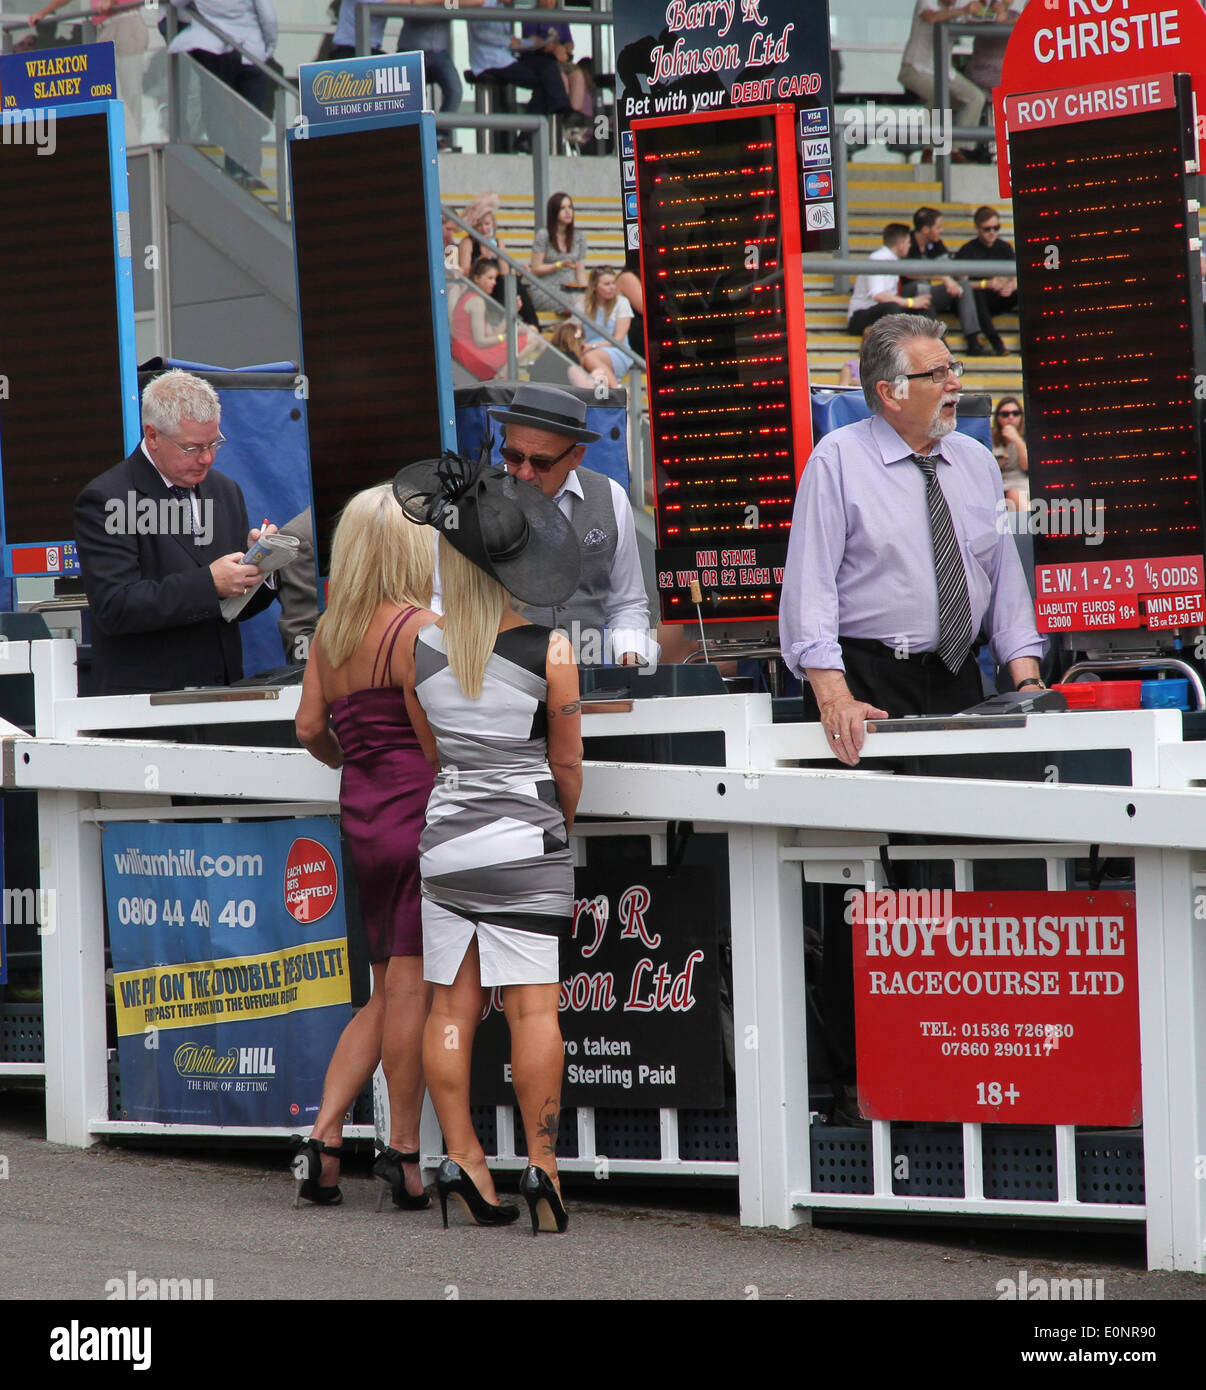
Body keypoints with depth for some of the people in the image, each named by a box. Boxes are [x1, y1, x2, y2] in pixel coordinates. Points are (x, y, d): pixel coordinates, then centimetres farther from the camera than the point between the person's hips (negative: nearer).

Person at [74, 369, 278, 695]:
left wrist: (259, 566, -1)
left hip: (222, 693, 6)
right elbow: (114, 608, -14)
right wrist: (208, 584, -19)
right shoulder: (104, 500, -4)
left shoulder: (225, 491, 17)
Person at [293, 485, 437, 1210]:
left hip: (362, 817, 7)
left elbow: (310, 727, 13)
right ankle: (403, 1152, 0)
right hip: (419, 815, -7)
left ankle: (324, 1136, 5)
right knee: (412, 987, -3)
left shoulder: (330, 632, 11)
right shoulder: (418, 628, -11)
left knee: (388, 993, 14)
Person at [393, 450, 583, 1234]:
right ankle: (542, 1165, -4)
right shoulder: (549, 653, -12)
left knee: (452, 1006, 8)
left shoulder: (421, 651, -2)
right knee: (534, 1006, -2)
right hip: (527, 846, -3)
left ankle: (461, 1157, 7)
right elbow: (568, 764, -2)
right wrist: (563, 825, 16)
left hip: (447, 841, 3)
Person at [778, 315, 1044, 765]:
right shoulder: (838, 461, -4)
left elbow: (1006, 580, 15)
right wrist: (833, 698, -22)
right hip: (867, 684, -5)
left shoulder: (977, 463, 13)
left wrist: (1028, 686, 2)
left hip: (957, 681, 5)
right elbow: (811, 583, -11)